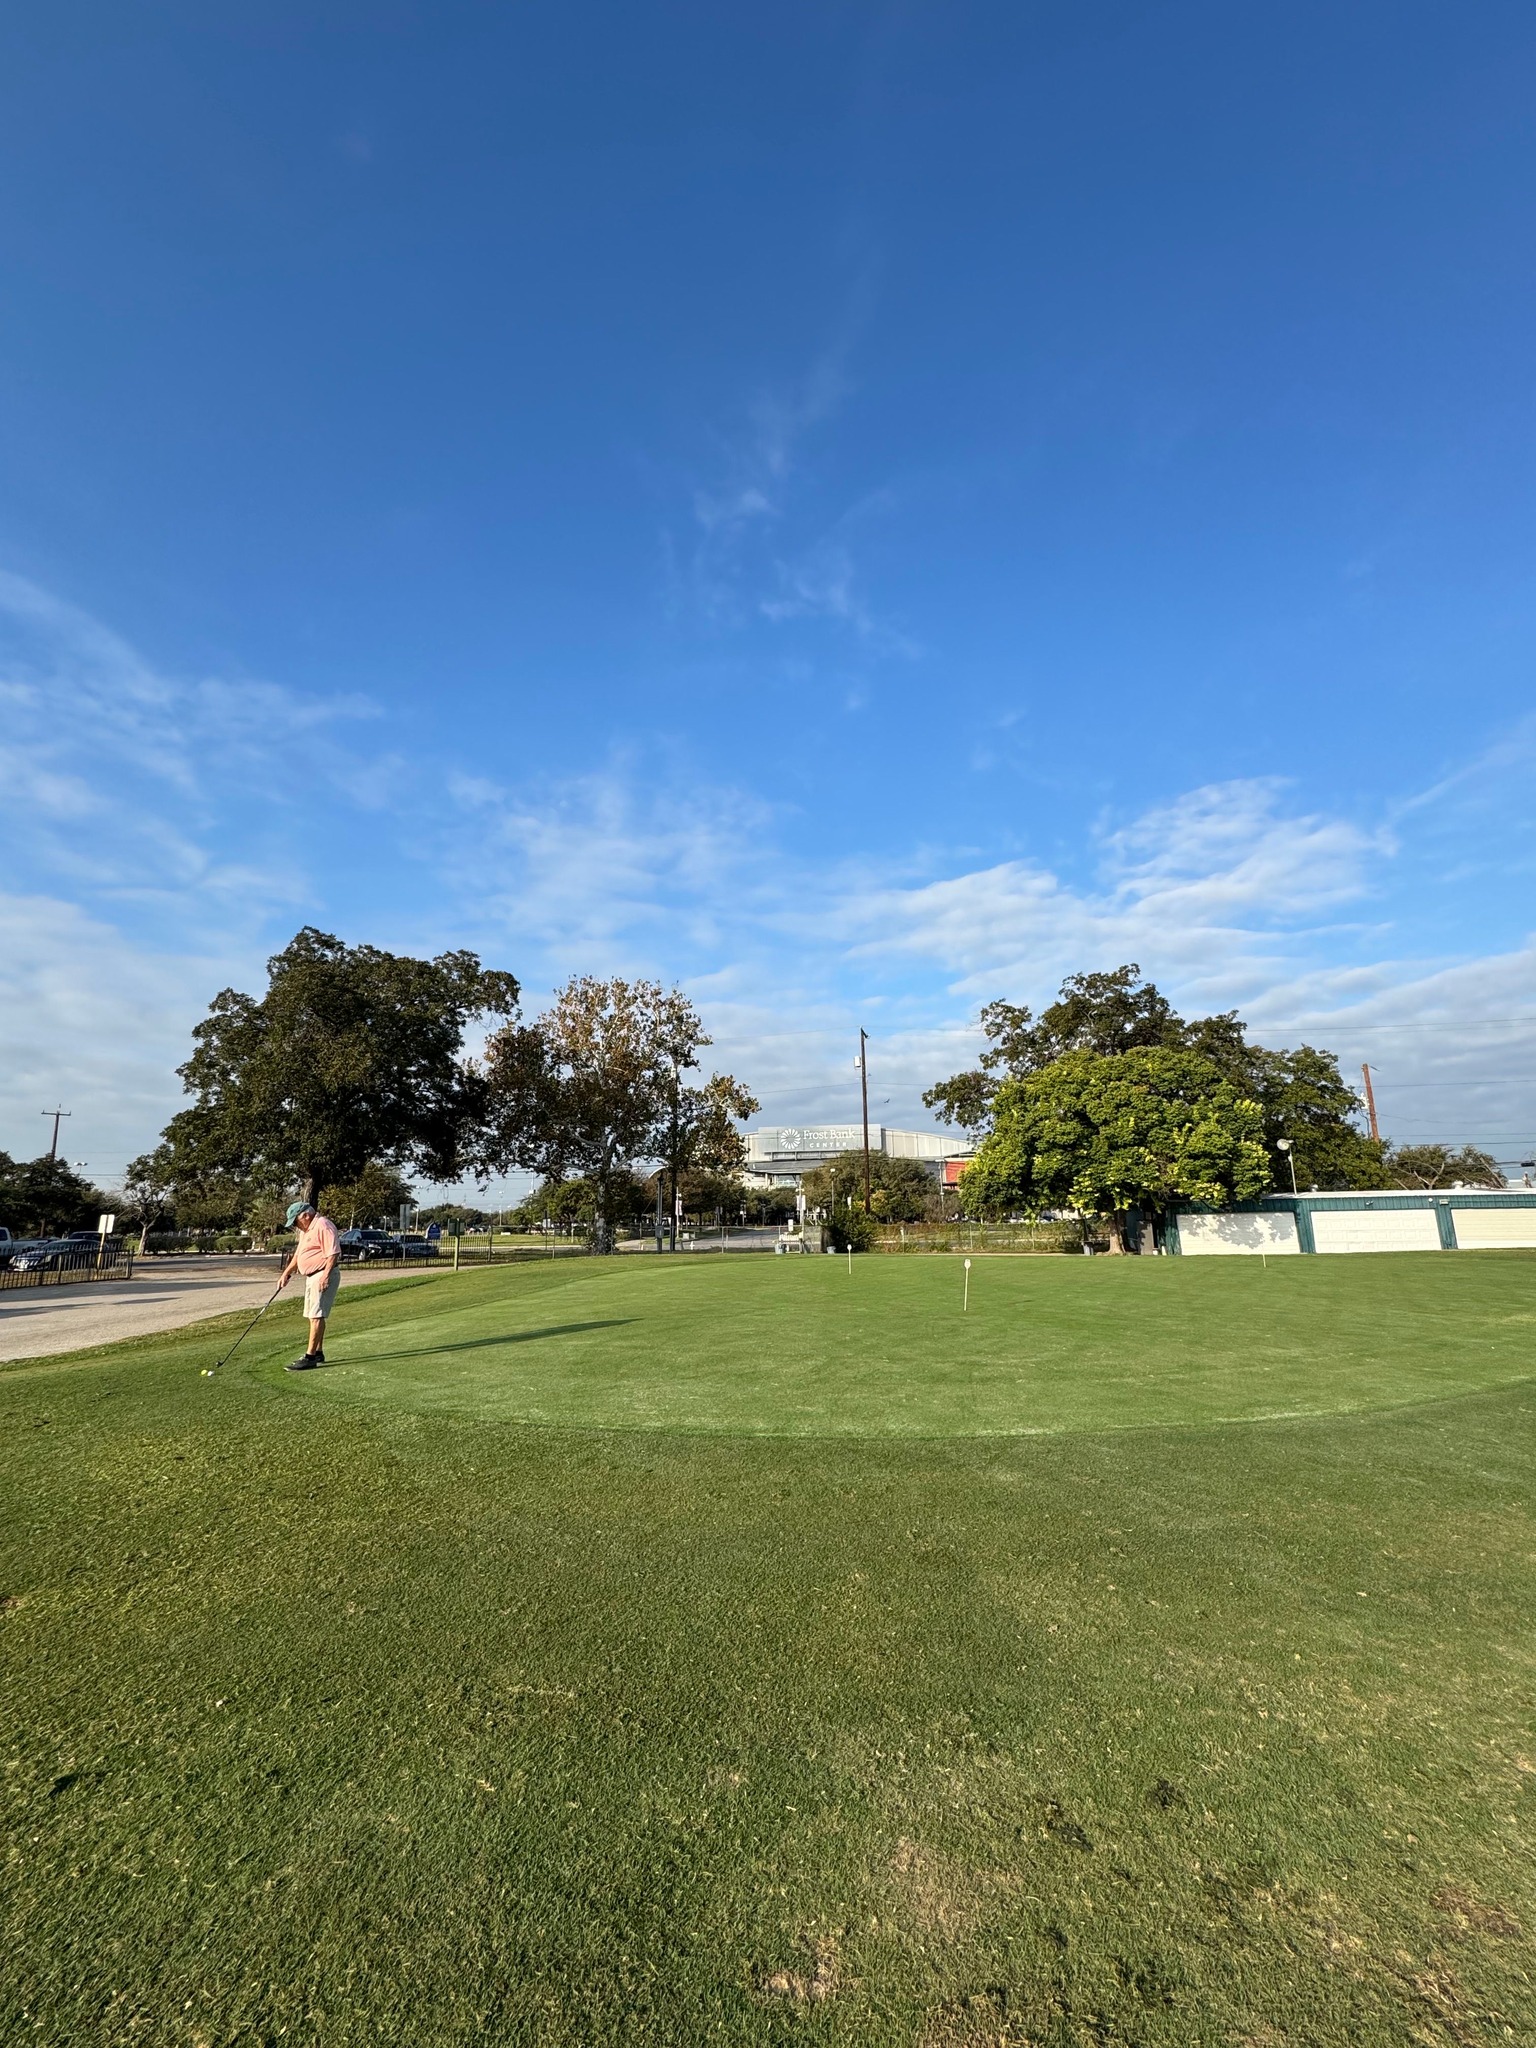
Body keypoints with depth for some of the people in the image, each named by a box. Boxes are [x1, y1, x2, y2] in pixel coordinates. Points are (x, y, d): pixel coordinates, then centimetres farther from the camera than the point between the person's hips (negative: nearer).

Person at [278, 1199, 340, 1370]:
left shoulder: (323, 1225, -16)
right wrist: (286, 1274, 19)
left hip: (324, 1275, -10)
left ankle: (310, 1357, -9)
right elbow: (298, 1255, 25)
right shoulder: (305, 1229, 17)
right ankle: (318, 1353, 21)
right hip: (311, 1276, 10)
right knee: (314, 1316, 13)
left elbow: (333, 1253, -22)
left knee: (316, 1316, -10)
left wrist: (325, 1276, -25)